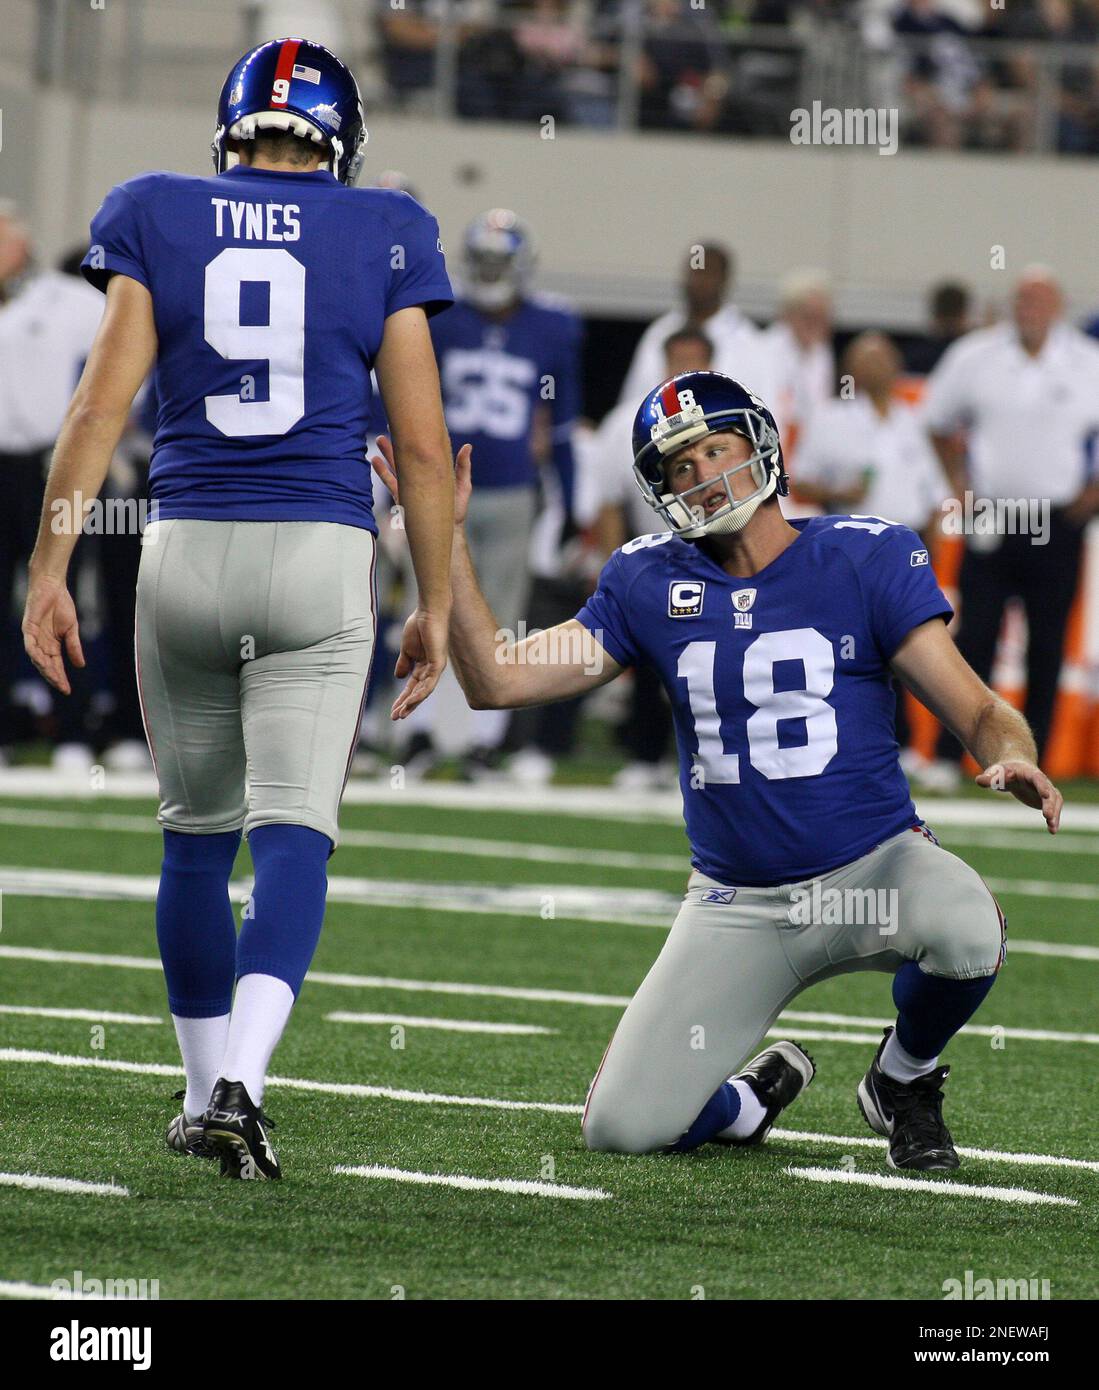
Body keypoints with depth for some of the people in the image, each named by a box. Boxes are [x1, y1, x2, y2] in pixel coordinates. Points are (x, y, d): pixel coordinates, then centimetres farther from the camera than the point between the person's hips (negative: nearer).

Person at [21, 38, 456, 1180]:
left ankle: (206, 1091, 23)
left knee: (196, 835, 16)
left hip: (185, 551, 2)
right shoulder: (383, 236, 4)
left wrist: (48, 569, 0)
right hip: (322, 562, -1)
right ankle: (237, 1084, -24)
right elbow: (423, 446, 2)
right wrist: (436, 606, 10)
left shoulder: (155, 221, 5)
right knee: (295, 830, -6)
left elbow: (99, 409, -3)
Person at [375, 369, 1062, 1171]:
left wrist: (1014, 759, -30)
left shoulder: (863, 560, -4)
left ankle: (905, 1080, -1)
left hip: (872, 866, -2)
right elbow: (496, 679, 1)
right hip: (737, 907, 2)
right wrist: (446, 535, -6)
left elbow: (976, 709, -7)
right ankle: (754, 1098, 24)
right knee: (622, 1128, -12)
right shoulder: (651, 585, 3)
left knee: (969, 932, -37)